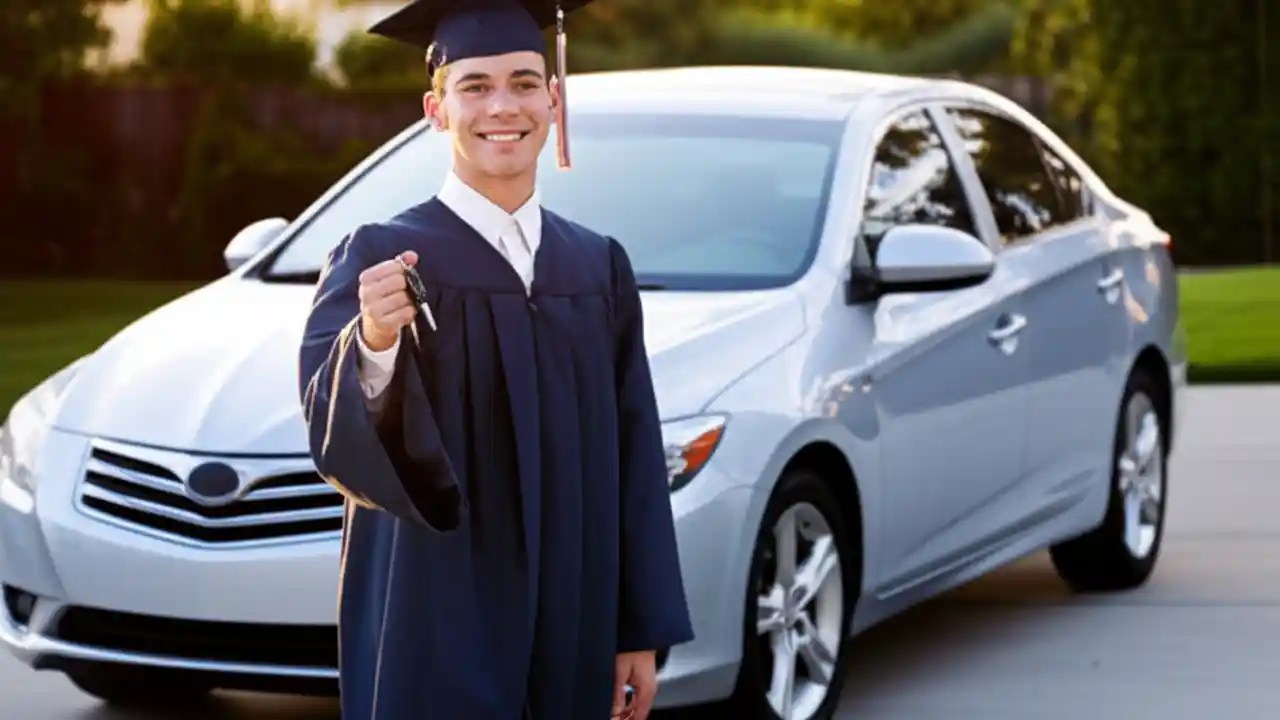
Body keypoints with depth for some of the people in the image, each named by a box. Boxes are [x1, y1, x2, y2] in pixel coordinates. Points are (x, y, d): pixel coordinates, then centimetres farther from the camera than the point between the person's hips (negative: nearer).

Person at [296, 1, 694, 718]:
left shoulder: (600, 267, 9)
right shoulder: (380, 257, -5)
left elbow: (635, 459, 9)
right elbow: (337, 437, -17)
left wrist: (643, 634, 5)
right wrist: (375, 345, -37)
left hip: (572, 634, 4)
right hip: (434, 636, -4)